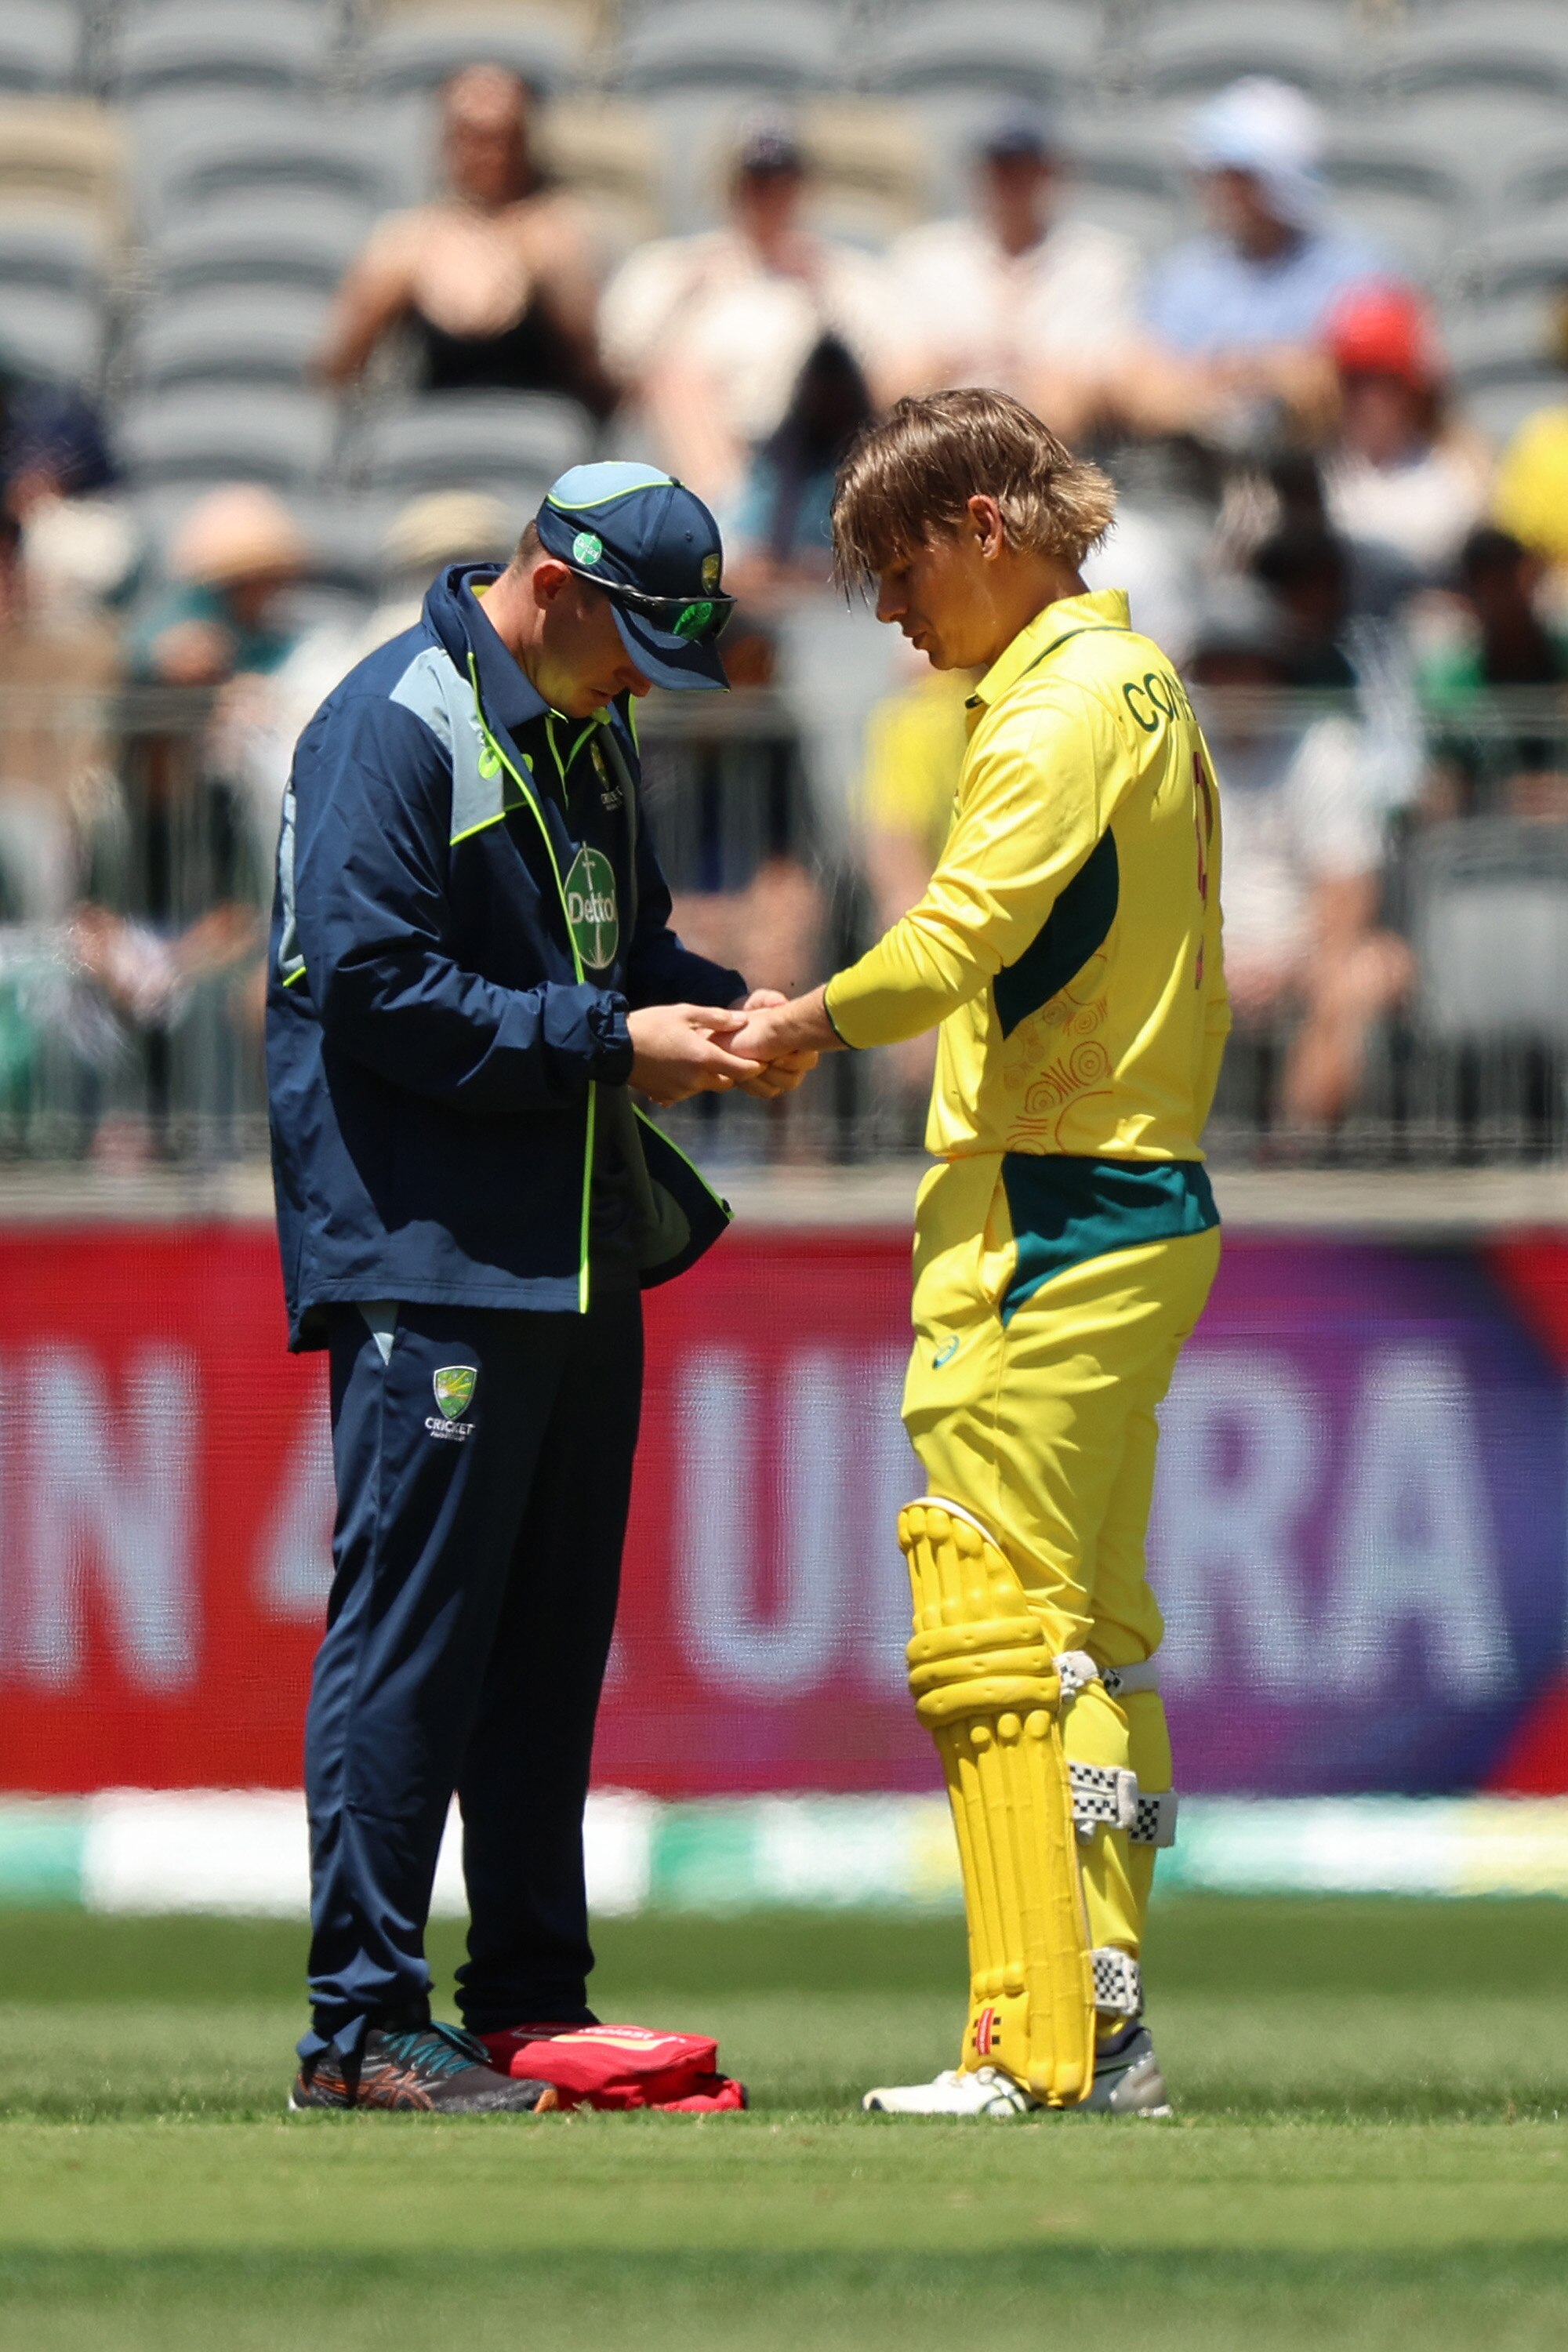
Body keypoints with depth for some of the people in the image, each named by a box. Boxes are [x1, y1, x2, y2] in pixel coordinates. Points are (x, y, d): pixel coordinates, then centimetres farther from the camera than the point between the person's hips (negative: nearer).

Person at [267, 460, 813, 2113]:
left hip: (581, 1261, 9)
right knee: (411, 1632, -8)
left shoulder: (589, 738, 17)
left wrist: (715, 1013, 4)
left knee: (552, 1637, 12)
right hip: (427, 1266, -9)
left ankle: (531, 1999, 18)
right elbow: (372, 987, -18)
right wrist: (611, 1041, -19)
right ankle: (362, 2022, -6)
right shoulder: (393, 729, -12)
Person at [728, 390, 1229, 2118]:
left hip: (1038, 1219, -10)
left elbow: (958, 939, -24)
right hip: (1149, 1196, 10)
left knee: (1000, 1633, -9)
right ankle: (1107, 2023, 10)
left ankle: (1036, 2042, -11)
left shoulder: (1061, 709, -14)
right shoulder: (1142, 686, 17)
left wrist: (808, 1025, -8)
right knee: (1095, 1633, 10)